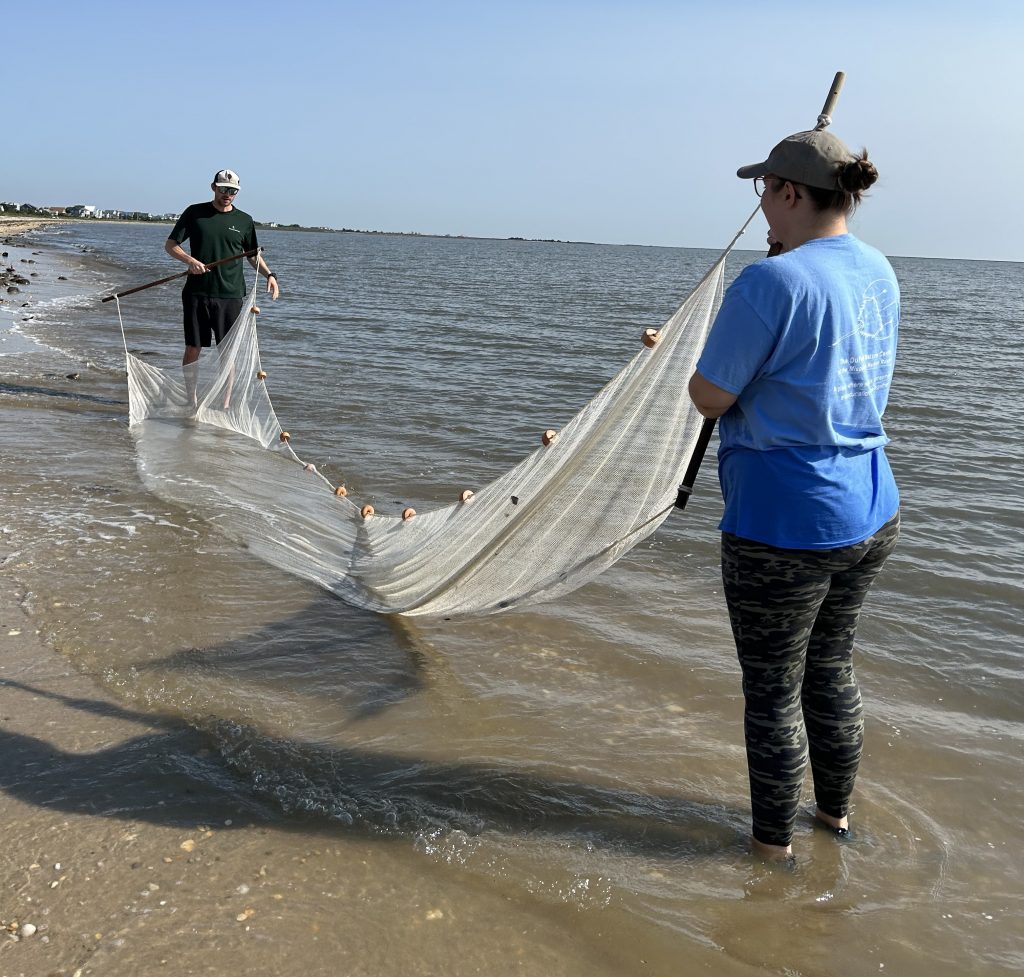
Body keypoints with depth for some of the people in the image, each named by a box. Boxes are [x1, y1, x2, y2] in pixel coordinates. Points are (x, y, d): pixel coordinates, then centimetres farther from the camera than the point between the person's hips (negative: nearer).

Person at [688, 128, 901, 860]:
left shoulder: (772, 282, -20)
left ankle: (774, 842, 27)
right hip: (871, 509, 8)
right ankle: (837, 812, 42)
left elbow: (709, 398, -15)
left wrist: (715, 350, 4)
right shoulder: (880, 274, 6)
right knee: (831, 668, 24)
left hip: (786, 520, -8)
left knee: (773, 690, 9)